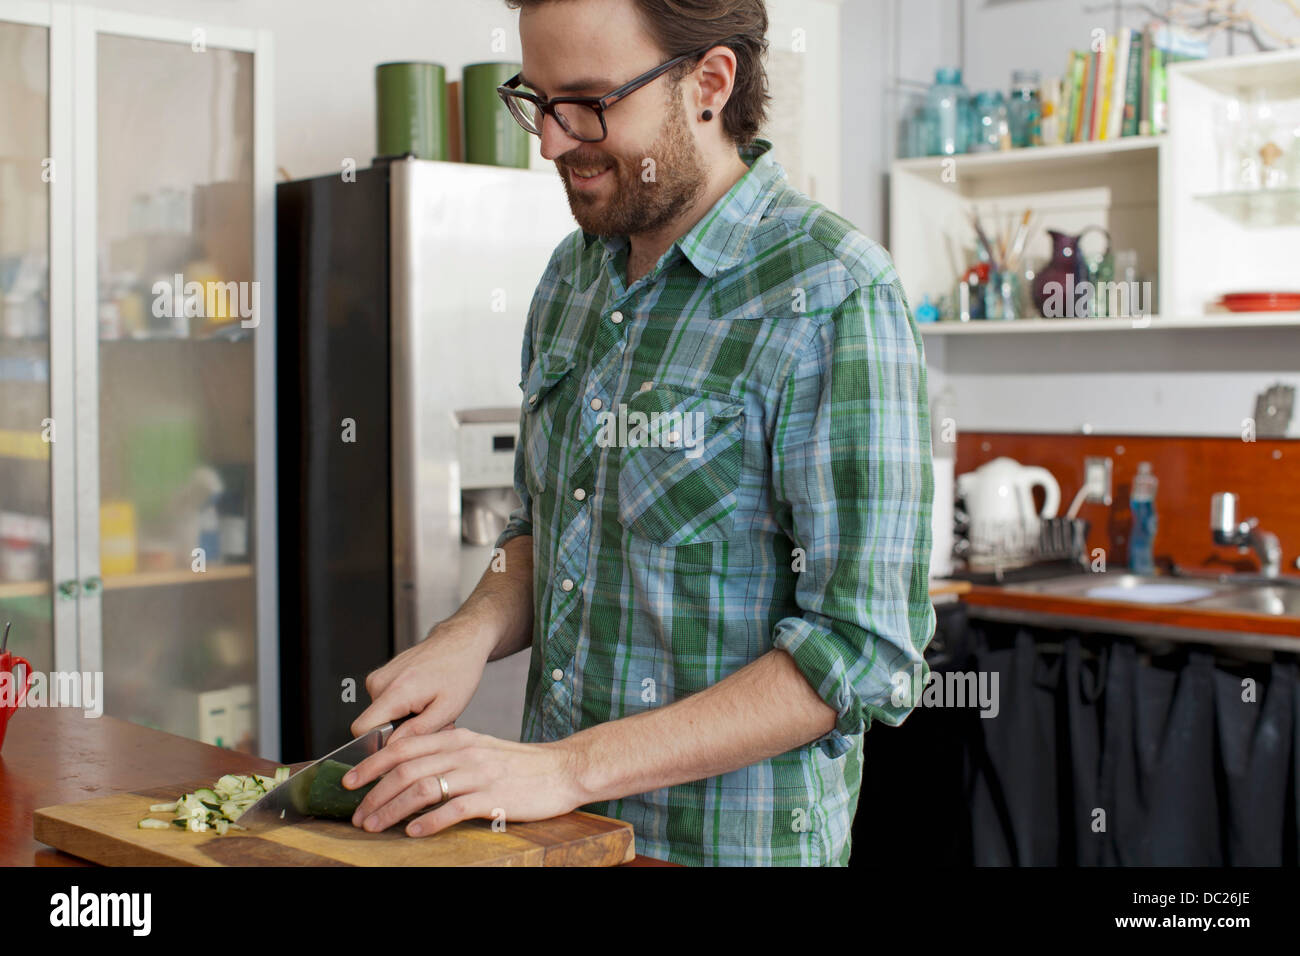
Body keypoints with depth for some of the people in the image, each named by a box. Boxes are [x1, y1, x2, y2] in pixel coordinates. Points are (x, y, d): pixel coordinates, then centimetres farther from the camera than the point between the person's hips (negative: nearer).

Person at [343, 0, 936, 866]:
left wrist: (568, 767, -25)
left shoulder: (835, 297, -19)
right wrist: (476, 630, -7)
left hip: (728, 842, -6)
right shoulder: (575, 270, 3)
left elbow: (862, 651, -23)